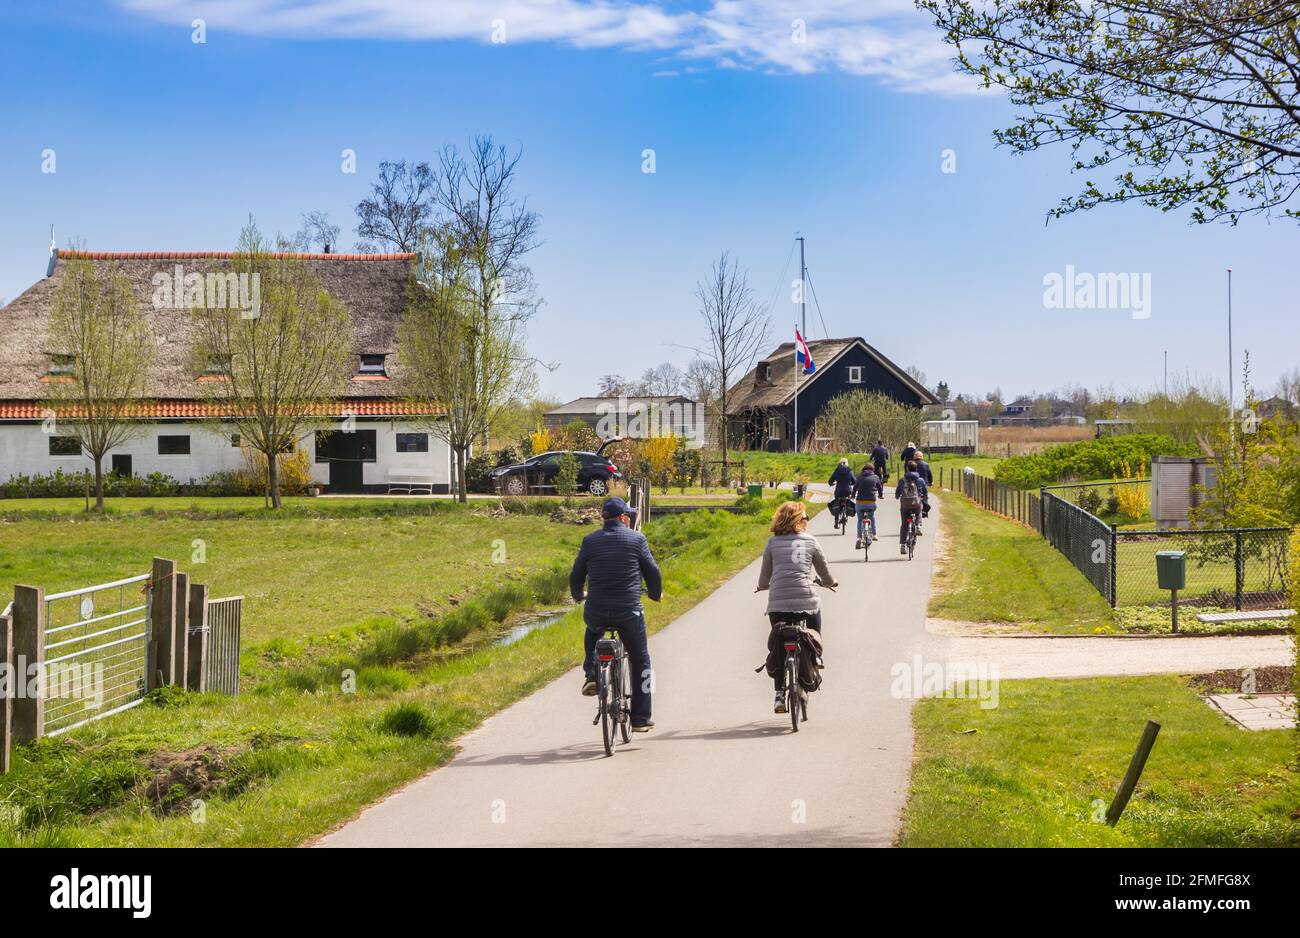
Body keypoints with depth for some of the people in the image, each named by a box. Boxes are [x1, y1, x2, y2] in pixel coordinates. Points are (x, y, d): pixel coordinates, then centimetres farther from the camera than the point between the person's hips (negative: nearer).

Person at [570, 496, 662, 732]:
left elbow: (576, 575, 12)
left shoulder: (590, 541, 5)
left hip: (596, 613, 2)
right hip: (629, 613, -2)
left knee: (593, 633, 37)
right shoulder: (637, 539, -1)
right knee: (640, 661, 16)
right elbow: (653, 572, 3)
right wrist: (656, 594, 25)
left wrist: (578, 595, 33)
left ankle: (591, 675, 14)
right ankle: (641, 718, 15)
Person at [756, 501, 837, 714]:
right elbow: (825, 574, 18)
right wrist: (830, 583, 41)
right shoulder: (810, 541, 9)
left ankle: (780, 695, 4)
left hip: (777, 602, 1)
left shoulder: (772, 543, 10)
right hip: (807, 600, -1)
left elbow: (764, 579, 12)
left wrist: (762, 586, 35)